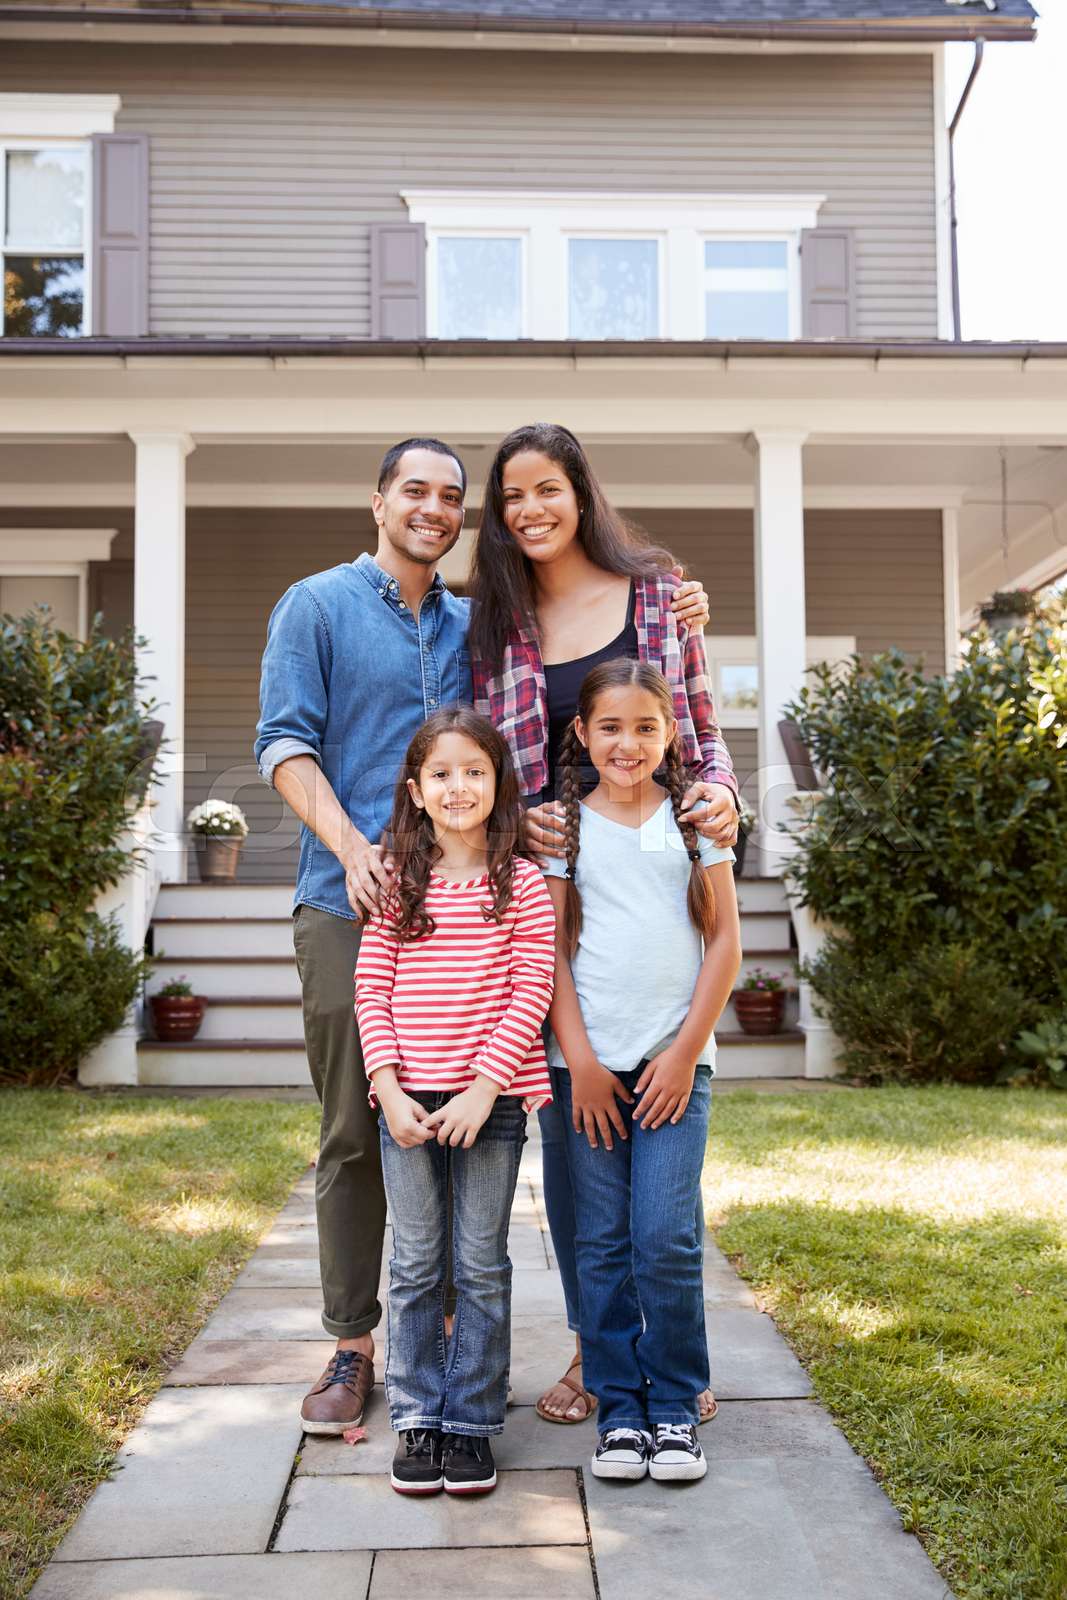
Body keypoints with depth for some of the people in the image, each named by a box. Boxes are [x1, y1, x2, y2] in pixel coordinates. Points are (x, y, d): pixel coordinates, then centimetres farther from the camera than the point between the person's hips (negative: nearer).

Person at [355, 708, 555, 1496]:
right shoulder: (398, 886, 3)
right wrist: (390, 1089, -9)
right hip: (408, 1102, 1)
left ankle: (472, 1422, 21)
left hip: (491, 1099, -1)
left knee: (482, 1268, 8)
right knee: (416, 1268, 10)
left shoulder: (521, 883, -2)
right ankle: (417, 1422, 23)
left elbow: (531, 992, -6)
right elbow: (372, 992, 1)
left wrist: (483, 1088, -14)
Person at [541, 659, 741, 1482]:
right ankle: (620, 1409, 17)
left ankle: (676, 1407, 12)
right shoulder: (564, 825, 5)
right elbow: (551, 949, 3)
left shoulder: (694, 818, 5)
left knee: (666, 1239, -5)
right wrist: (580, 1062, -4)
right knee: (601, 1243, 4)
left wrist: (684, 1053, -3)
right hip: (590, 1062, 1)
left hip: (676, 1059, -1)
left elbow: (725, 941, 4)